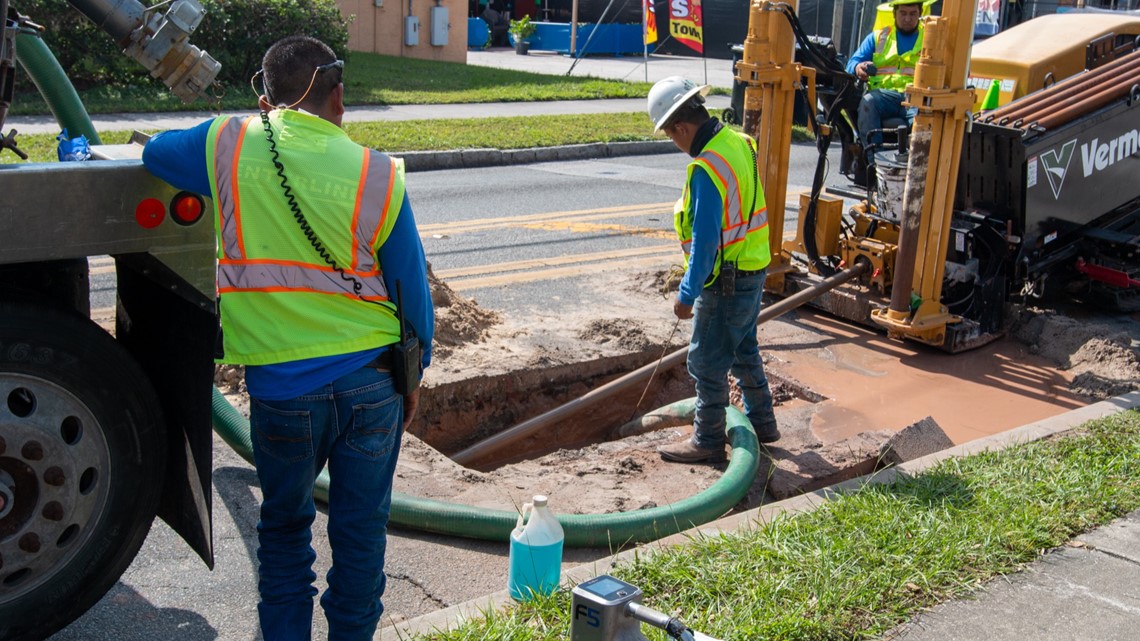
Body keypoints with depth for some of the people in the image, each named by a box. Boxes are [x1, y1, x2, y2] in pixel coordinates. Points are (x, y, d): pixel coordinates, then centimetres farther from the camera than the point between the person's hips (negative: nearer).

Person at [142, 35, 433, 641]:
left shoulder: (229, 145, -3)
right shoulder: (379, 176, -6)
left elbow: (155, 152, 20)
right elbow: (413, 291, 1)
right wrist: (413, 375, 14)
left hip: (279, 386, 0)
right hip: (370, 382, 0)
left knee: (284, 525, 21)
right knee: (360, 528, 14)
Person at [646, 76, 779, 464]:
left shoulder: (707, 169, -26)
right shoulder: (738, 142, 4)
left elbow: (705, 241, -25)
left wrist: (687, 294, -17)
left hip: (726, 281, -10)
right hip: (753, 270, 10)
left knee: (707, 361, 4)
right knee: (744, 349, 23)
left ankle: (708, 440, 16)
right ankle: (760, 422, 36)